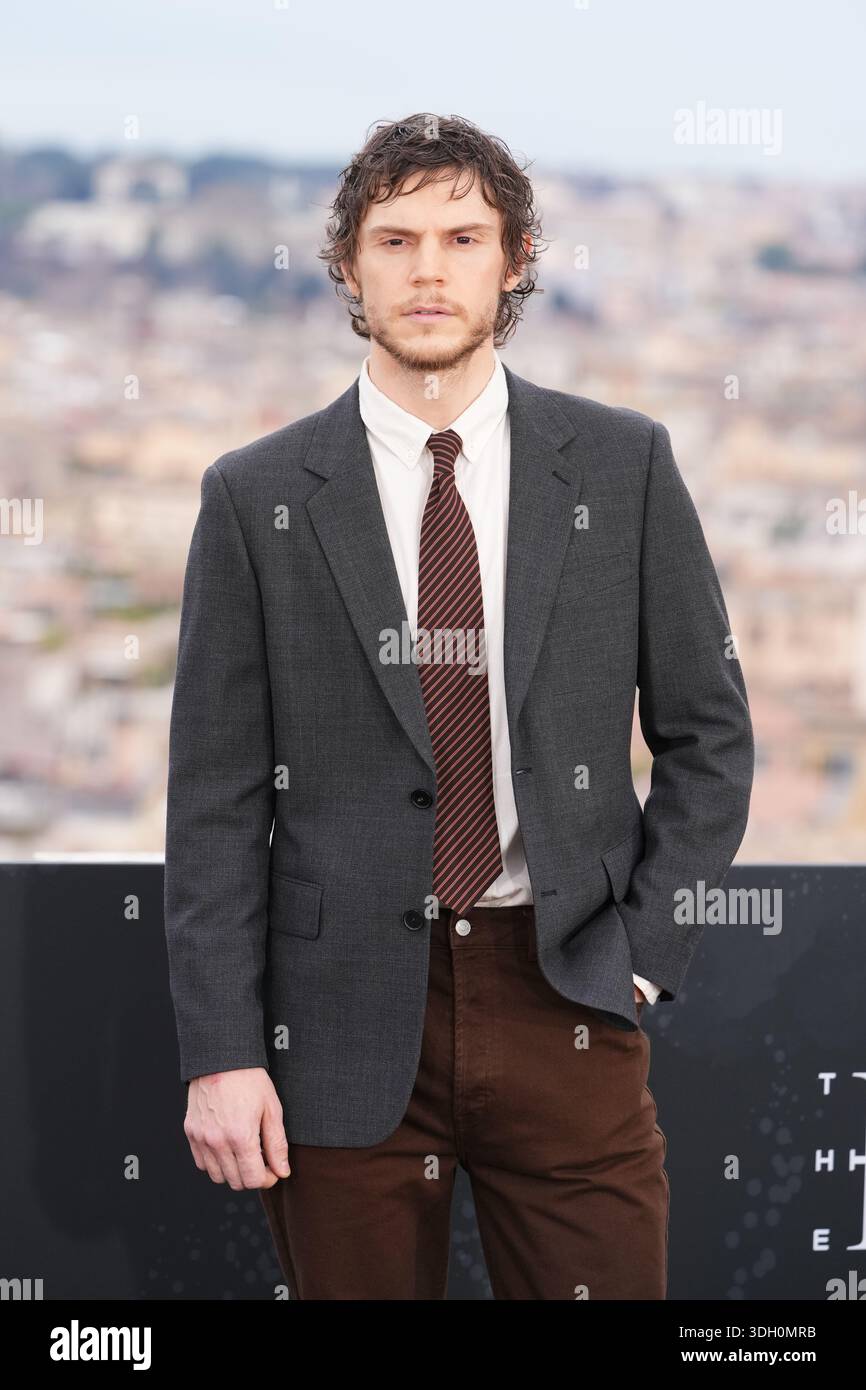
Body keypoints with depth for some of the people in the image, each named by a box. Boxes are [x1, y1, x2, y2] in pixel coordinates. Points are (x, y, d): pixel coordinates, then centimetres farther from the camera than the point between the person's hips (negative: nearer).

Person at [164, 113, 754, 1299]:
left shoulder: (623, 466, 4)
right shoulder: (256, 498, 1)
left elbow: (708, 732, 10)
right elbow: (215, 799, 0)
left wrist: (647, 949, 0)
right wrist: (221, 1052, -5)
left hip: (565, 1000, 1)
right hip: (346, 1018, 0)